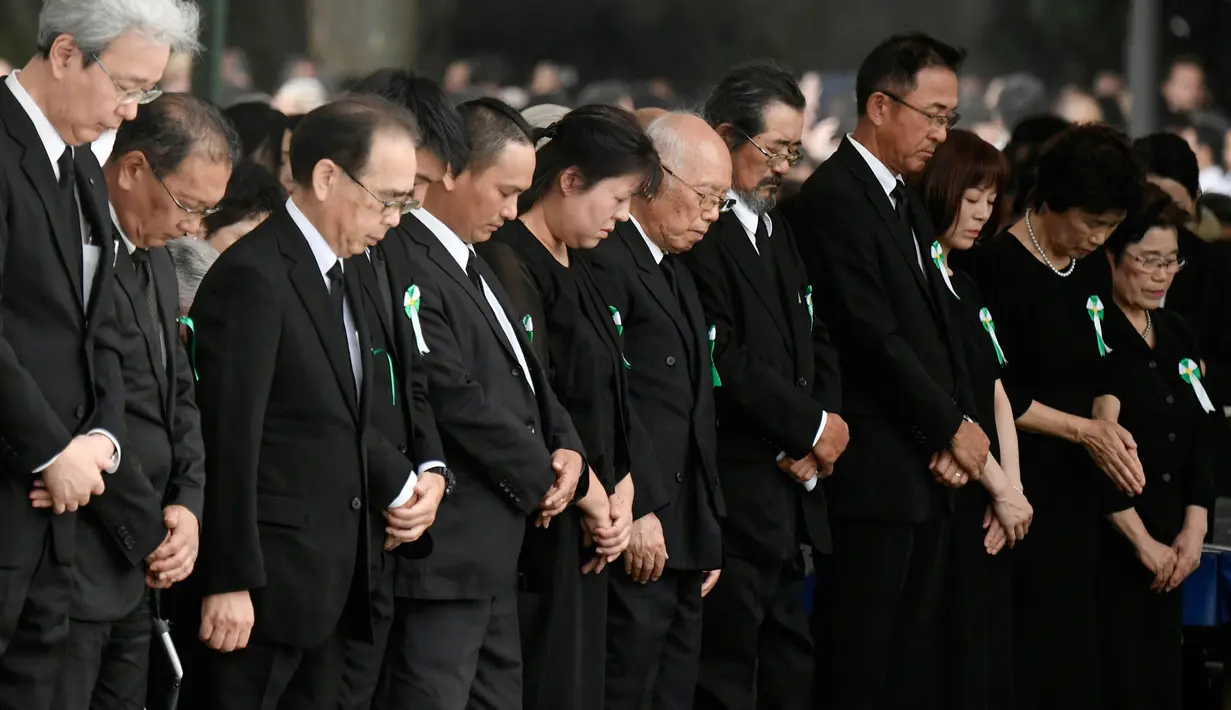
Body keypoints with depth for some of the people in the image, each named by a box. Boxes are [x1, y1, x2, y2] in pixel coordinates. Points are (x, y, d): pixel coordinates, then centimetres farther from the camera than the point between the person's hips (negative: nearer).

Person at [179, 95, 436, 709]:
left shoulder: (339, 276, 16)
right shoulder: (253, 278, -14)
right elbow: (229, 439, -18)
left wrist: (398, 481, 4)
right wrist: (230, 583, -20)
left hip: (330, 585, 9)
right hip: (263, 587, -9)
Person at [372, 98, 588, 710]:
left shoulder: (470, 263, 17)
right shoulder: (404, 263, -17)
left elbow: (524, 372, 21)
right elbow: (453, 399, -21)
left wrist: (567, 449, 2)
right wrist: (540, 476, -9)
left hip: (492, 550, 11)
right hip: (441, 554, -11)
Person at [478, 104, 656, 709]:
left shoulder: (575, 270, 16)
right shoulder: (507, 263, -14)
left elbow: (610, 393, 17)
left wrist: (621, 490, 2)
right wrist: (591, 496, -10)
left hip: (586, 532, 9)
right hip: (536, 532, -9)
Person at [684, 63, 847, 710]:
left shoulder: (775, 230, 19)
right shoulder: (696, 232, -12)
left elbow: (815, 343, 19)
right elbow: (722, 359, -19)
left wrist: (812, 433, 1)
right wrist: (811, 427, -9)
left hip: (789, 498, 9)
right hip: (733, 498, -9)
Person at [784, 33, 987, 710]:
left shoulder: (906, 199, 18)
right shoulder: (833, 198, -12)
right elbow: (875, 338, -17)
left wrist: (960, 424, 1)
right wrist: (953, 428, -10)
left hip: (928, 472, 9)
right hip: (875, 470, -9)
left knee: (909, 654, 8)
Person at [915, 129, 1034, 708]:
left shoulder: (965, 286, 18)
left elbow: (996, 394, 15)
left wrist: (1011, 485, 2)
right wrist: (1000, 488, -9)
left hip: (980, 506, 9)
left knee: (989, 659, 6)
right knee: (954, 660, -8)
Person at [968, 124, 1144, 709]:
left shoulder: (1092, 272, 12)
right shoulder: (998, 267, -11)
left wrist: (1114, 436, 2)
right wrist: (1084, 430, -11)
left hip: (1076, 487, 7)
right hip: (1021, 482, -7)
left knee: (1072, 649, 5)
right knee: (1026, 644, -8)